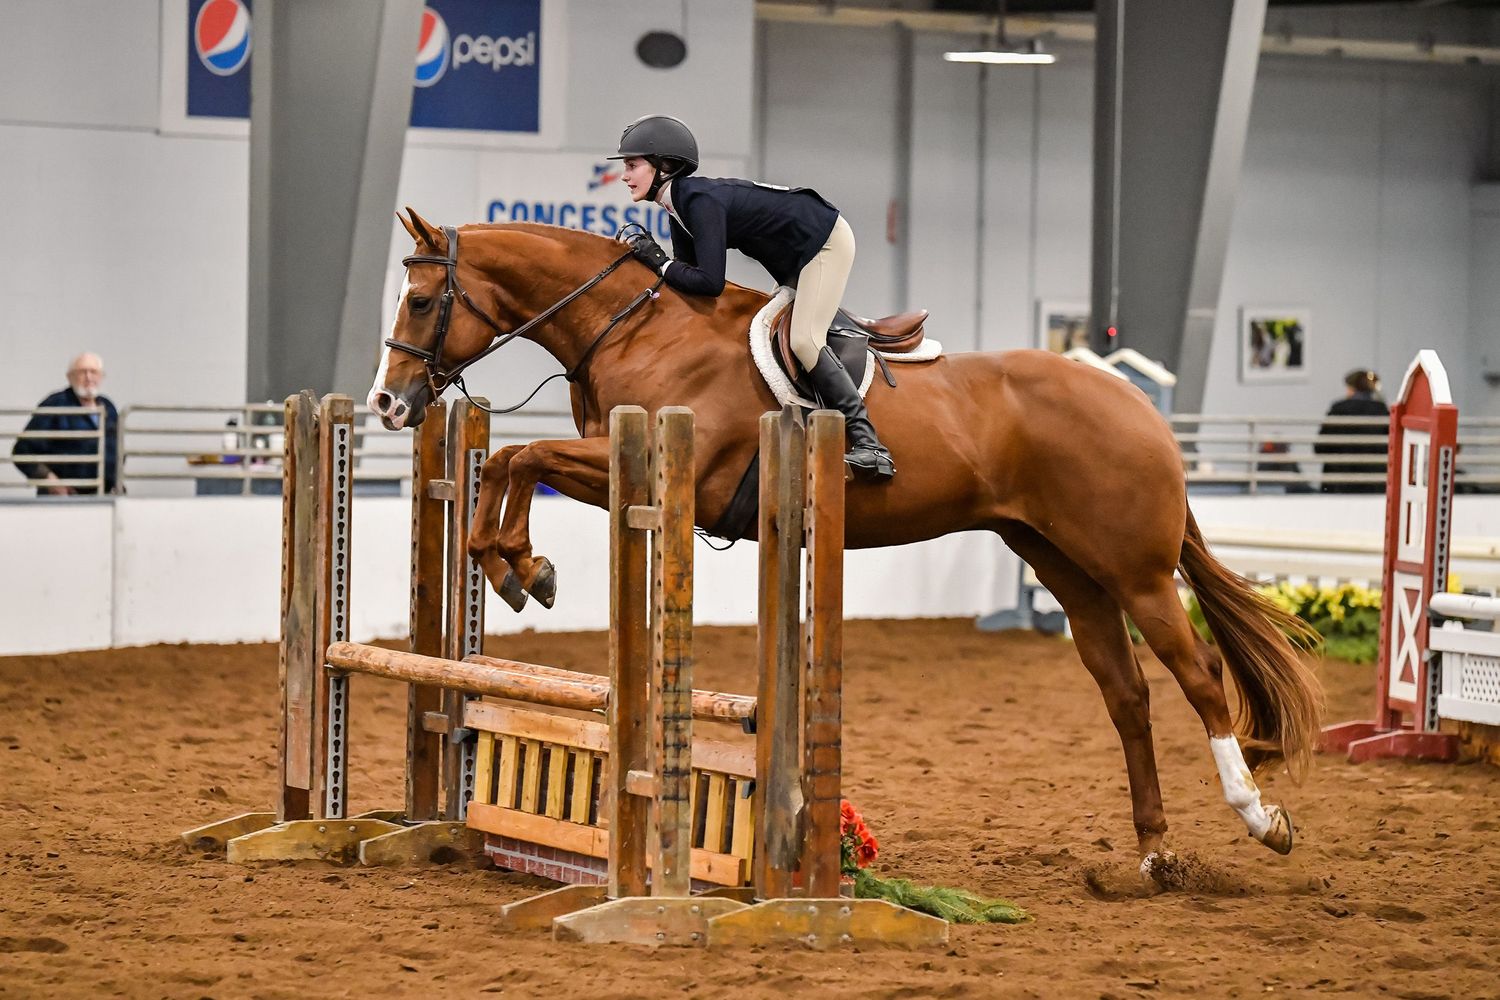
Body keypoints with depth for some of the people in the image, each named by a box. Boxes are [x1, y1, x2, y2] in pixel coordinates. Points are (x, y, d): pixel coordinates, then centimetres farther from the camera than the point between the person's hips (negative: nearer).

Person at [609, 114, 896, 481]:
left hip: (826, 241, -10)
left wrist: (659, 262, -21)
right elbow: (689, 275, 7)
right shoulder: (678, 208, 2)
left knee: (804, 340, -21)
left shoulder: (702, 200, -28)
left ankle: (866, 441, -22)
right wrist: (644, 254, -6)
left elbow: (709, 282, -33)